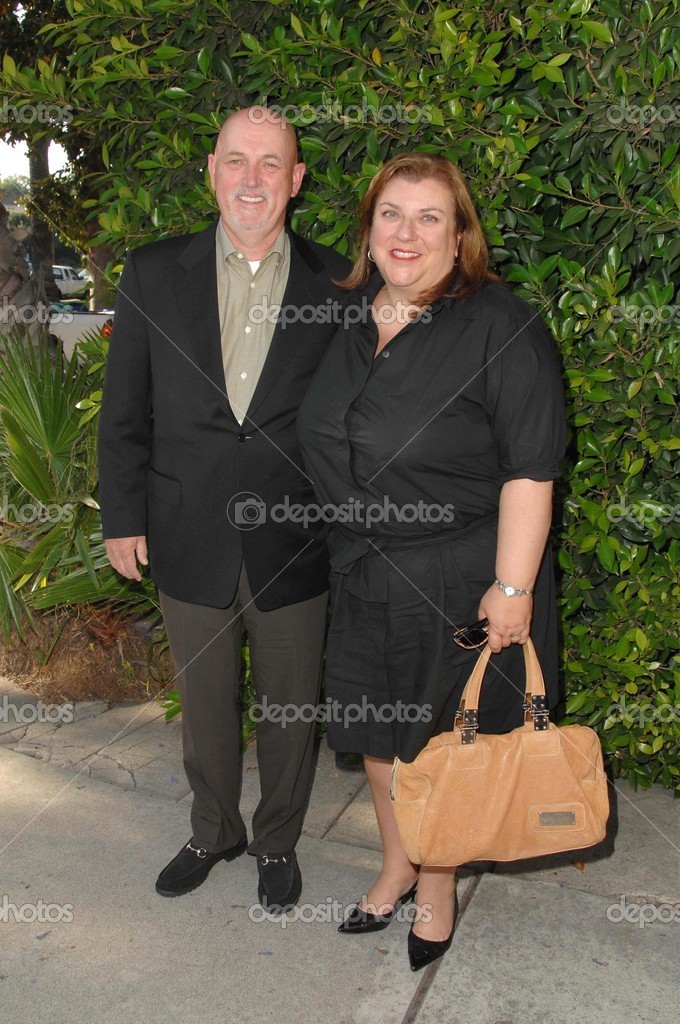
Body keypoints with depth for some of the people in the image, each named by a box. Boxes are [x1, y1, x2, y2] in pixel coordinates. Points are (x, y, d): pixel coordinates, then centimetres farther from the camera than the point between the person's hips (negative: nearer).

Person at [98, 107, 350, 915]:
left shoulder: (336, 283, -3)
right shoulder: (154, 274, 0)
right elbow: (124, 411, 2)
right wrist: (122, 516, 1)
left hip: (293, 546, -1)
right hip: (190, 544, 1)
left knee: (289, 709, 15)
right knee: (204, 706, 19)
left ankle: (278, 842, 41)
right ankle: (213, 832, 45)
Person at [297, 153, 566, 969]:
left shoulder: (501, 327, -14)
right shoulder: (345, 317, 5)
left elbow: (529, 470, -17)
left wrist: (512, 588, -20)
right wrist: (348, 551, 14)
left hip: (461, 584, -5)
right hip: (364, 578, 6)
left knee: (439, 740, 11)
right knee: (378, 730, 19)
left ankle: (437, 889, 37)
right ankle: (396, 866, 44)